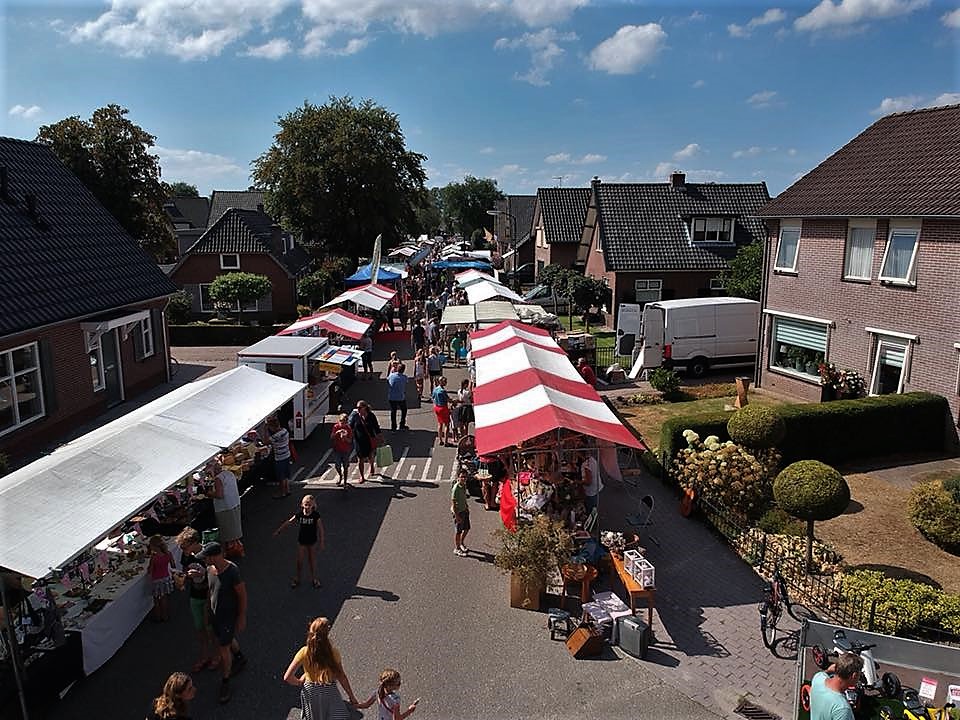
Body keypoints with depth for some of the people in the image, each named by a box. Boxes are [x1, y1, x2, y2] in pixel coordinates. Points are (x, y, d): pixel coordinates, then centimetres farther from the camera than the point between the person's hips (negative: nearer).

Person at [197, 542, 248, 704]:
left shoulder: (232, 572, -30)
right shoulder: (210, 569, -8)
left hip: (229, 616, -7)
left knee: (224, 649, 1)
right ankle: (240, 659, 53)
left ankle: (225, 682, 21)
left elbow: (242, 595, -21)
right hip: (215, 614, 7)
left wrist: (242, 618, -16)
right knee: (228, 640, 27)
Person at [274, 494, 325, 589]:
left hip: (312, 542, -1)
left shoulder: (316, 515, -18)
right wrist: (278, 531, 2)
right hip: (302, 541, 1)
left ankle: (314, 578, 30)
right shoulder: (299, 514, -14)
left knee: (312, 560, 13)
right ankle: (297, 578, 32)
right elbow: (288, 523, -2)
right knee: (300, 560, 11)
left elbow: (320, 529, -12)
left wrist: (322, 542, -9)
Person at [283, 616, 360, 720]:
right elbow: (341, 677, -9)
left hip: (310, 693, 3)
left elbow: (287, 678, -15)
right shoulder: (333, 653, -18)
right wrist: (351, 696, 3)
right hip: (329, 694, -2)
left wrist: (300, 682, 4)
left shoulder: (304, 653, -16)